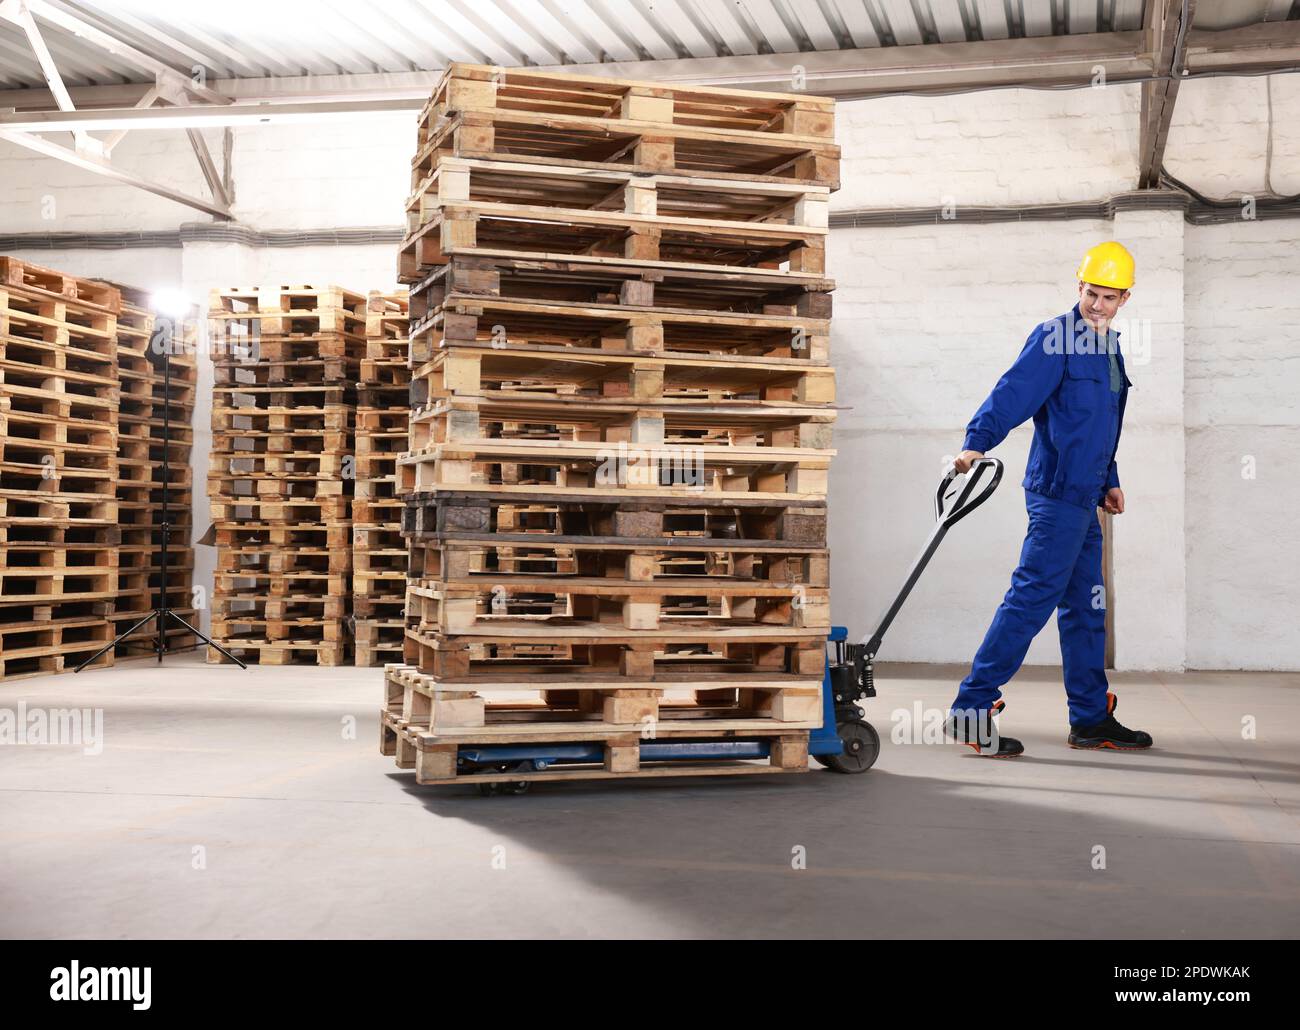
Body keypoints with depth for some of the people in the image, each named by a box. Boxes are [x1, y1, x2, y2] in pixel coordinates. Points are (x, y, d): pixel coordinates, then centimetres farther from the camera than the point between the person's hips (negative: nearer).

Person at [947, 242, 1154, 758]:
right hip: (1056, 490, -9)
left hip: (1082, 497, 9)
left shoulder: (1109, 347, 19)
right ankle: (972, 709, -9)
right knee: (1032, 598, -12)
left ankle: (1092, 718, 21)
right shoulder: (1054, 337, -9)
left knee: (1087, 607, 12)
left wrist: (1108, 481, 29)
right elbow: (1013, 391, -21)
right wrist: (976, 441, -34)